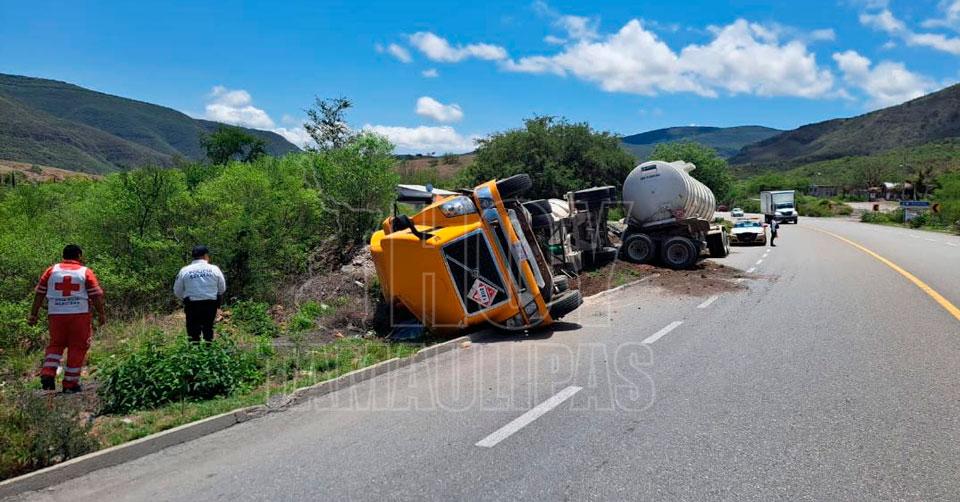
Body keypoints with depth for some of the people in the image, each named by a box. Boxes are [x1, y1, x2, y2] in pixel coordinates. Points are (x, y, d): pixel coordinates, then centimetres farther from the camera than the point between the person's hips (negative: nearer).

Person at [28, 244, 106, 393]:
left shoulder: (51, 271, 8)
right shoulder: (86, 272, 1)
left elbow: (39, 294, 7)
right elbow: (97, 295, -4)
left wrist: (33, 314, 12)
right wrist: (101, 314, 4)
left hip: (55, 314, 3)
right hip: (80, 314, -3)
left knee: (55, 344, 20)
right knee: (77, 348, 6)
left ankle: (47, 374, 1)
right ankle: (70, 384, 9)